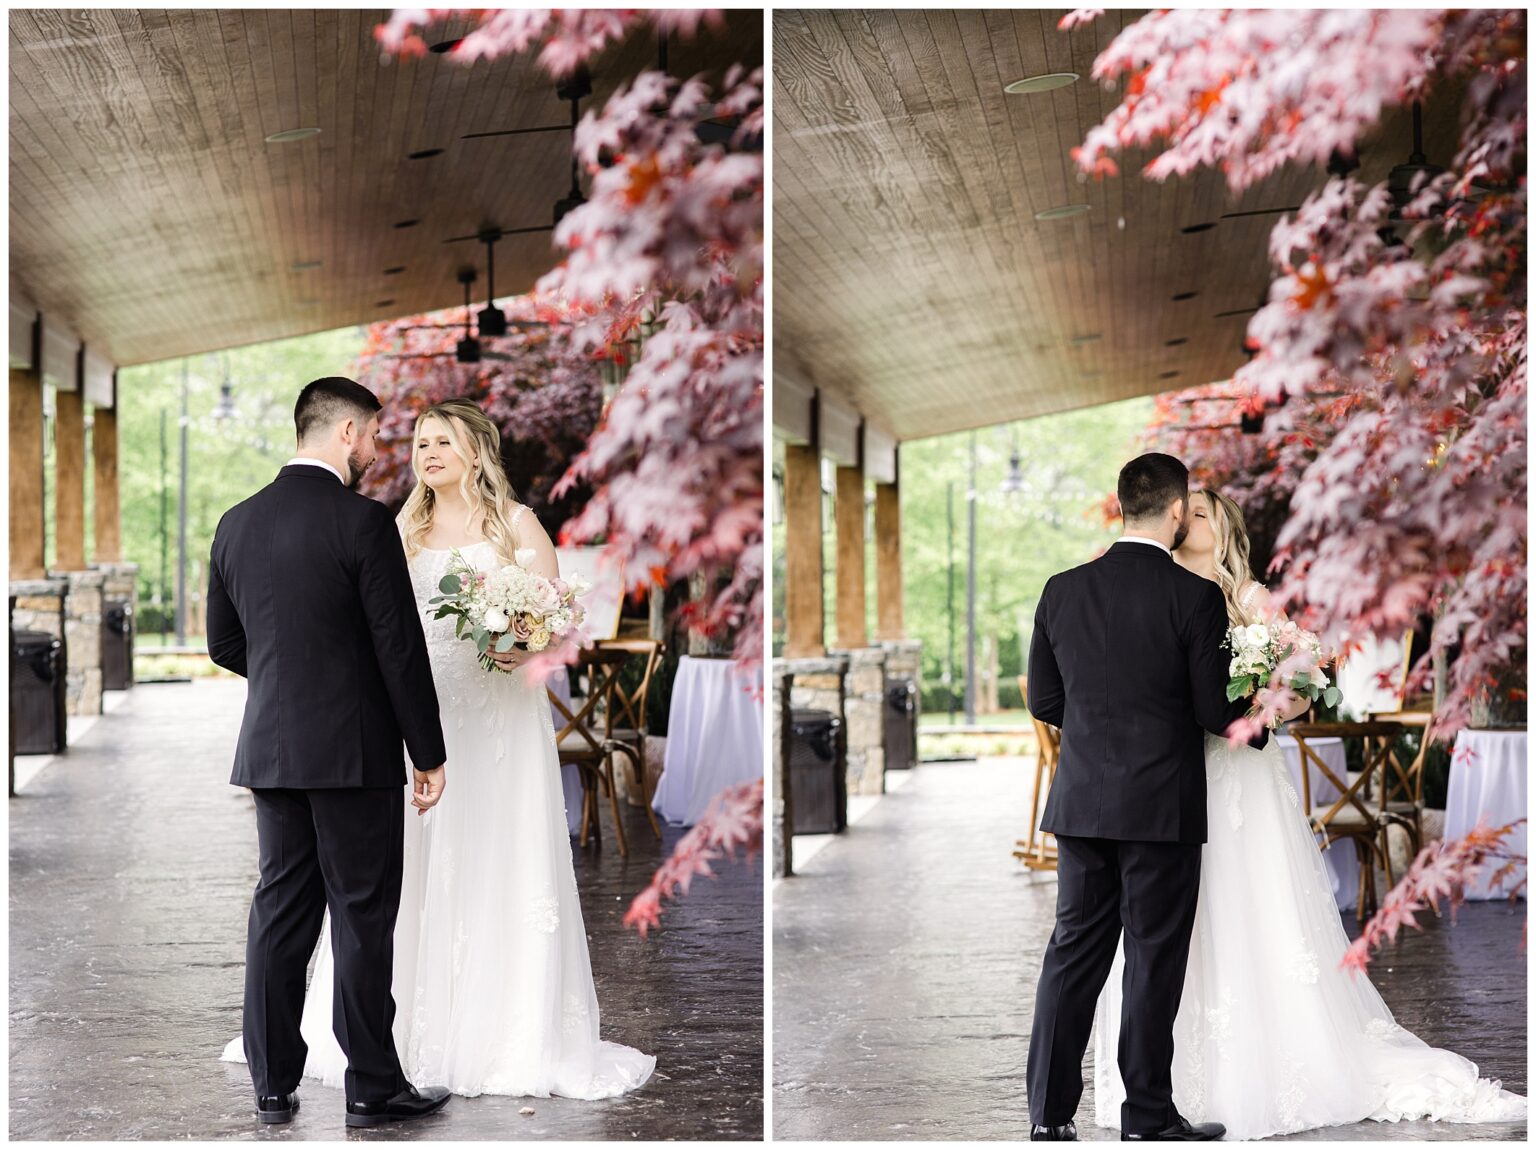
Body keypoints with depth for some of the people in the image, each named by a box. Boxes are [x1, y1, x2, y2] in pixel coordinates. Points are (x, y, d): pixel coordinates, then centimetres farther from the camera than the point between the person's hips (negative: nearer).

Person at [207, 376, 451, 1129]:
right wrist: (429, 755, -5)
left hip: (270, 749, 6)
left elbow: (224, 643, 14)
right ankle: (372, 1087, 6)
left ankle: (273, 1084, 13)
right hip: (354, 753, -6)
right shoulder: (362, 523, -13)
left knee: (281, 911, 10)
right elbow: (401, 648, -12)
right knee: (362, 918, 1)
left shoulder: (237, 523, 6)